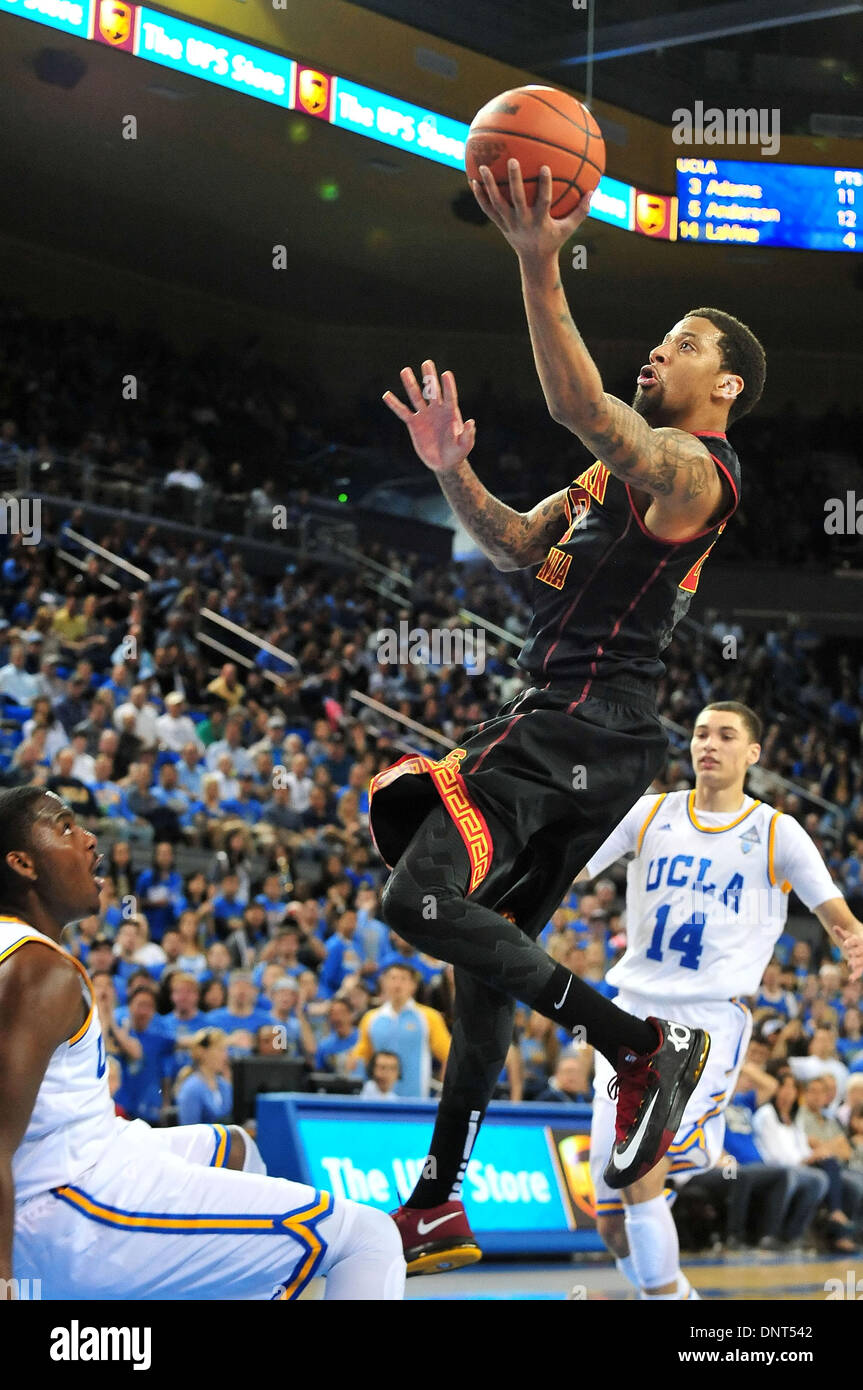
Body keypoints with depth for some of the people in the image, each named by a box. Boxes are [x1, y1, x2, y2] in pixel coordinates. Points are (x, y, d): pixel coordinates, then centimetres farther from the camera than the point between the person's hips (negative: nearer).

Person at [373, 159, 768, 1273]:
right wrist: (450, 468, 4)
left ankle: (643, 1046, -17)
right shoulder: (619, 471, 22)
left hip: (585, 724, -10)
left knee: (420, 898, -22)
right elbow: (514, 547, 21)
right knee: (484, 946, 13)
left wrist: (538, 265, -34)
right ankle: (438, 1205, 19)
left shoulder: (691, 466, -9)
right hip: (561, 729, 10)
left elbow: (579, 405, -27)